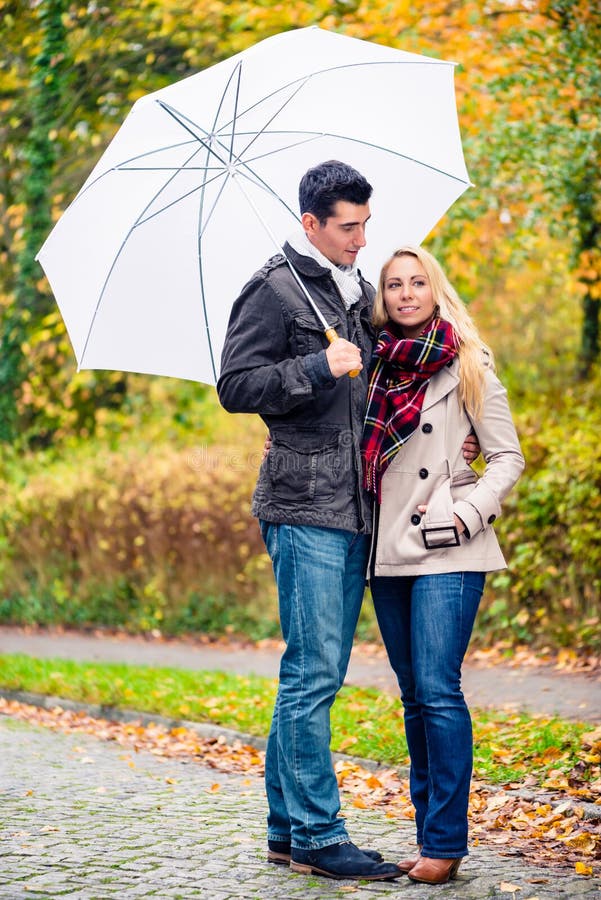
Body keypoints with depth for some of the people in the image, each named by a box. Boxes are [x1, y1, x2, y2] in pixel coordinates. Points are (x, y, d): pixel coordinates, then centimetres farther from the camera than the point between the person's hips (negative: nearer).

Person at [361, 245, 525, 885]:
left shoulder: (467, 366, 0)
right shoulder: (376, 365, 12)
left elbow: (507, 458, 2)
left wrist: (468, 514, -11)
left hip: (445, 551, -5)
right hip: (387, 550, 5)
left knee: (438, 691, -12)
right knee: (414, 697, 8)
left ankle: (445, 843, -8)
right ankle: (429, 834, 14)